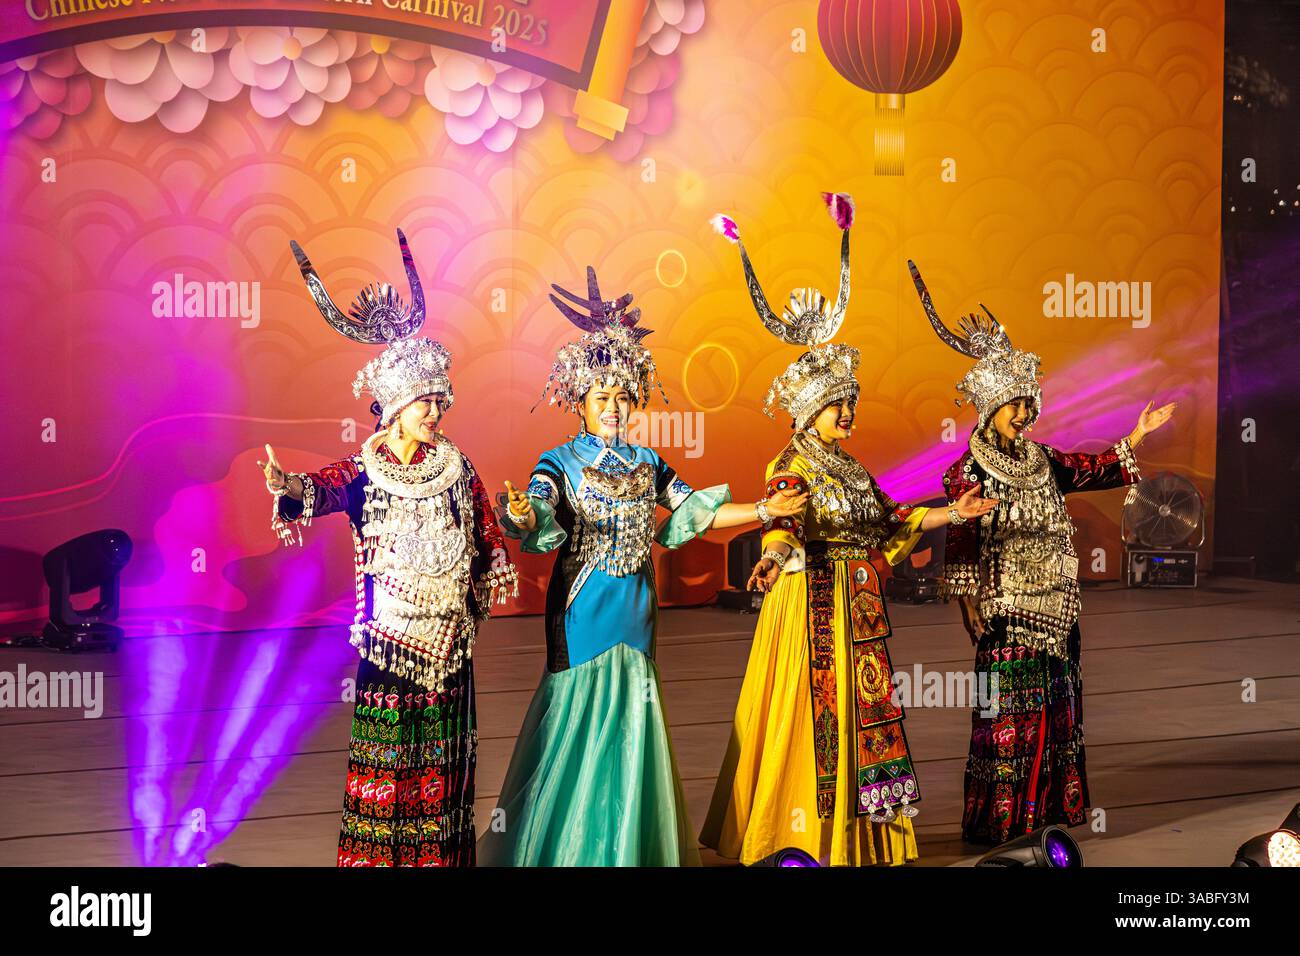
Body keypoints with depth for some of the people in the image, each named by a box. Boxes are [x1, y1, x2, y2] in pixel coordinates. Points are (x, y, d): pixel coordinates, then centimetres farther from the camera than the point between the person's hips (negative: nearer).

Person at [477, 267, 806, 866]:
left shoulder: (645, 462, 10)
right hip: (583, 611, -4)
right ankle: (570, 848, 9)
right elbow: (543, 515, -23)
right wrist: (521, 514, -46)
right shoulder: (560, 462, -4)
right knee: (582, 720, -4)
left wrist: (764, 511, 6)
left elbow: (693, 511, 11)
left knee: (632, 728, 9)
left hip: (635, 611, 5)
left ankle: (633, 850, 19)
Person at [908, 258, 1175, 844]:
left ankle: (1049, 807, 22)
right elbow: (960, 540, -13)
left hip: (1054, 608, 7)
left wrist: (1136, 438, 19)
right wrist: (966, 600, -17)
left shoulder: (1043, 462, 10)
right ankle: (996, 819, 3)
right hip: (1006, 610, -7)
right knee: (1009, 713, -5)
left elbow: (1093, 470, 25)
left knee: (1056, 707, 12)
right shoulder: (969, 471, -10)